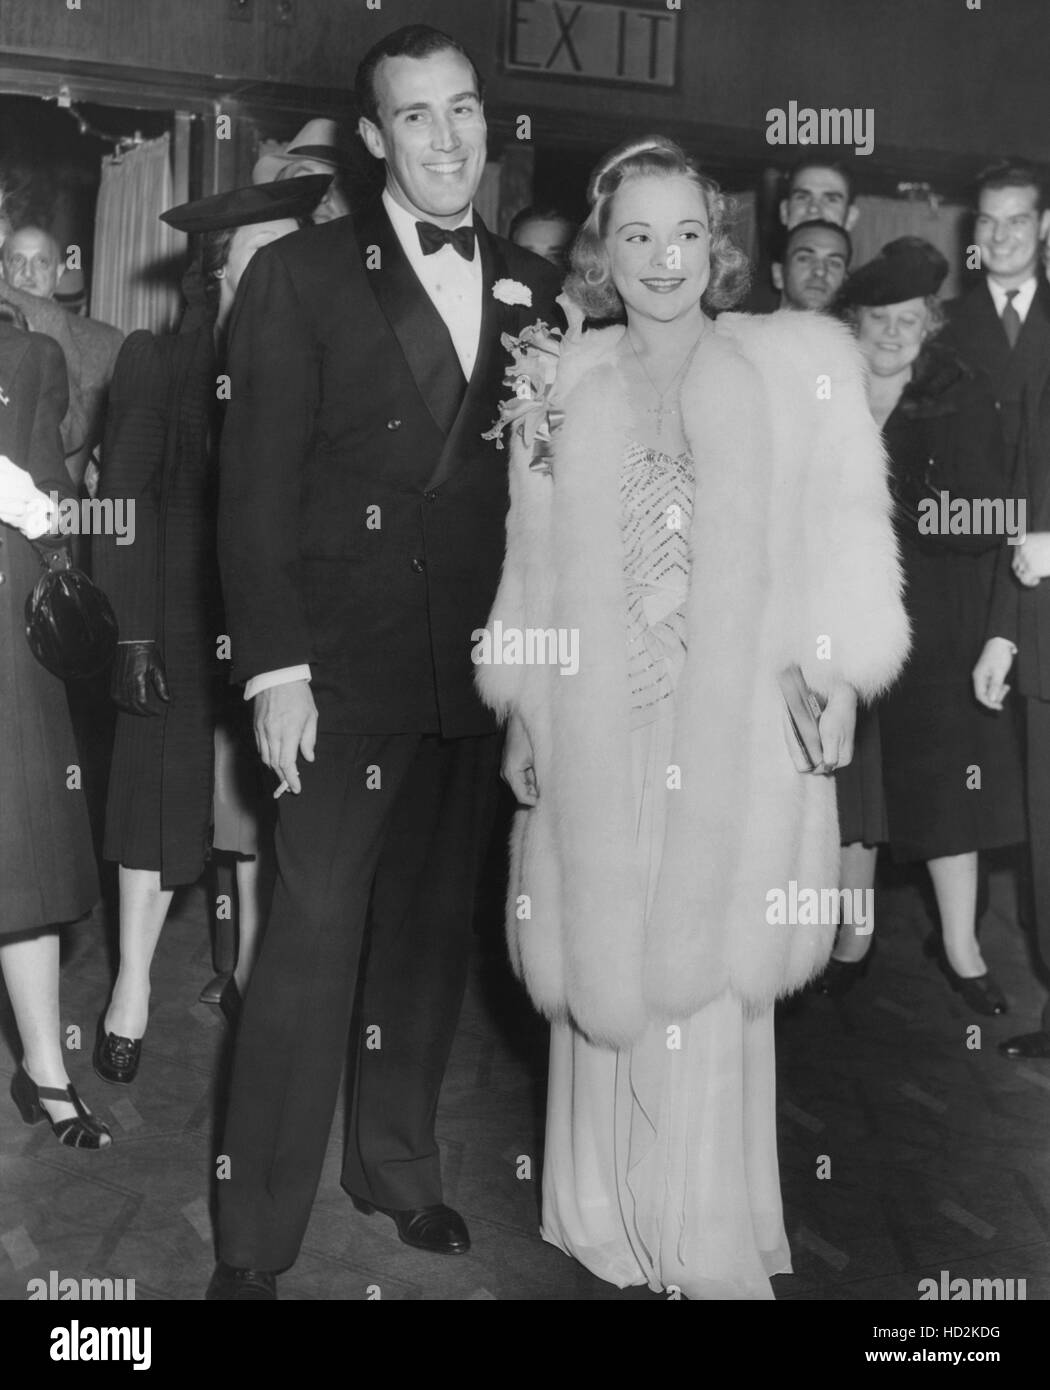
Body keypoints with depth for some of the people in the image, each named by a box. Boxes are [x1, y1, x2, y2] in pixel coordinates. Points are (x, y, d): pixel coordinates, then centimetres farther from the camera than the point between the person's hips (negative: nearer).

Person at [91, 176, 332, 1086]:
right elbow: (124, 501, -5)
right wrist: (130, 630, -13)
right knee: (164, 788, 4)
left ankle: (250, 969, 24)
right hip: (182, 623, -2)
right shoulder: (158, 362, -2)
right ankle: (133, 985, 18)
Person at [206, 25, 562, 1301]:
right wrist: (274, 669, -13)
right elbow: (256, 489, -6)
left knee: (432, 929, 14)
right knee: (312, 940, -2)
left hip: (483, 665, 4)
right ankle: (254, 1239, 11)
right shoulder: (300, 277, -2)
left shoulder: (532, 287, 9)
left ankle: (397, 1162, 33)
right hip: (347, 666, -4)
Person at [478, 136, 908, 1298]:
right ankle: (607, 1223, 22)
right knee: (606, 959, 7)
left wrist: (839, 677, -8)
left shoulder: (804, 358, 7)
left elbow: (845, 531, 2)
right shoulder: (560, 382, 12)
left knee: (709, 967, 1)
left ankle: (713, 1246, 15)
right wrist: (520, 711, 7)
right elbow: (532, 559, 11)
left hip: (741, 728, -1)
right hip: (597, 724, 2)